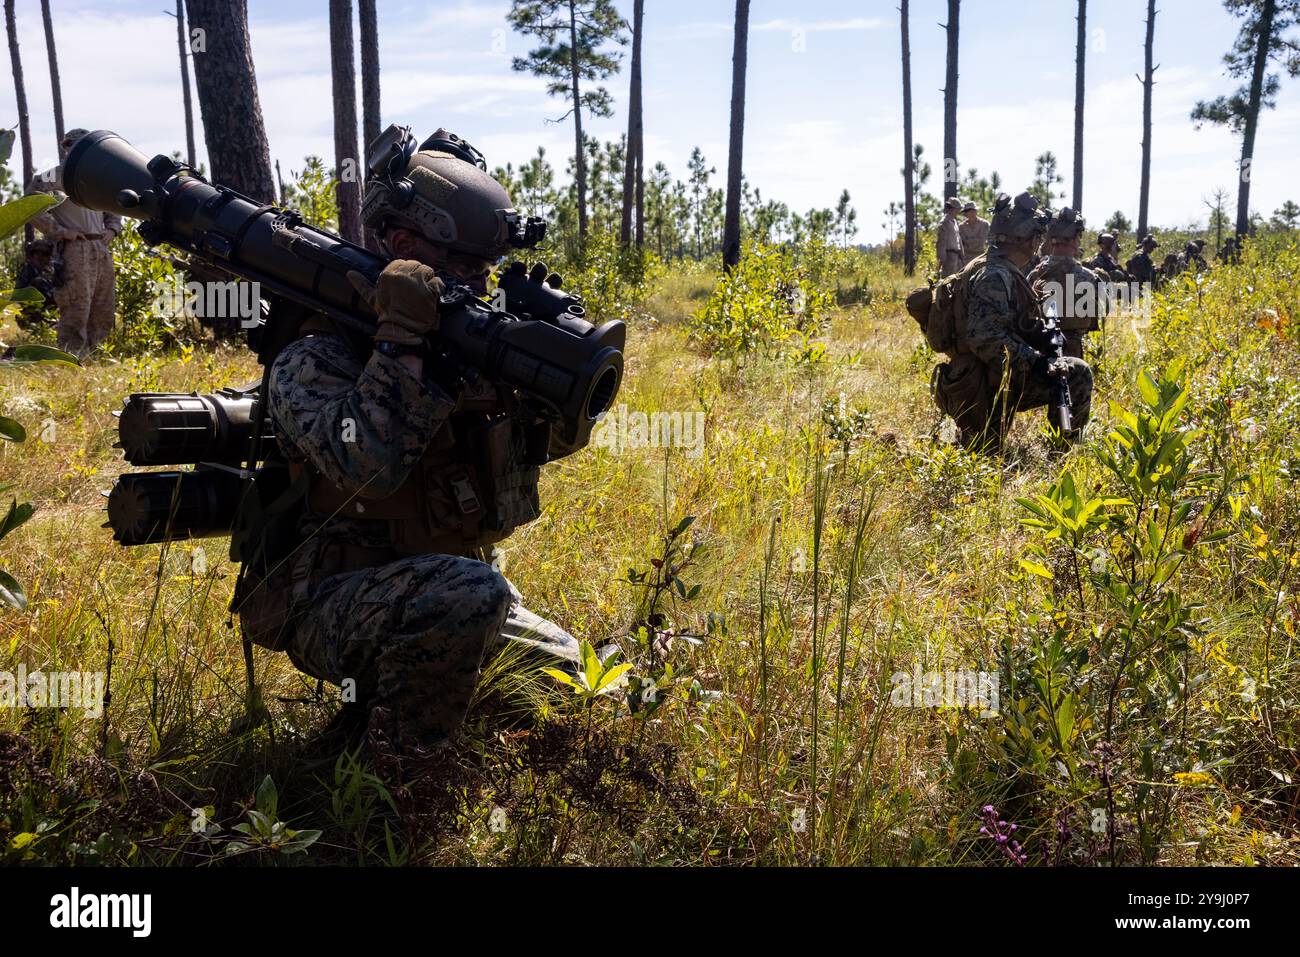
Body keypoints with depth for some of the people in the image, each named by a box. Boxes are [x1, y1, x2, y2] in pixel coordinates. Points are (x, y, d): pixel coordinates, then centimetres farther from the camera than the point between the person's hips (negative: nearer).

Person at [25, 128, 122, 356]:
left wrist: (111, 229, 12)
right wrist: (60, 232, -13)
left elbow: (113, 213, 33)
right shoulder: (60, 175, -1)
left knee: (103, 320, 8)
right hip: (76, 252, -7)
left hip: (102, 252, 8)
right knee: (75, 316, -10)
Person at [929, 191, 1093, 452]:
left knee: (1078, 374, 9)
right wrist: (1034, 362, -27)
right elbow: (984, 339, -30)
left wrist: (1042, 333, 0)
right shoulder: (993, 276, -20)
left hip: (1004, 378, 10)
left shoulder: (1008, 273, 13)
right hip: (982, 389, -10)